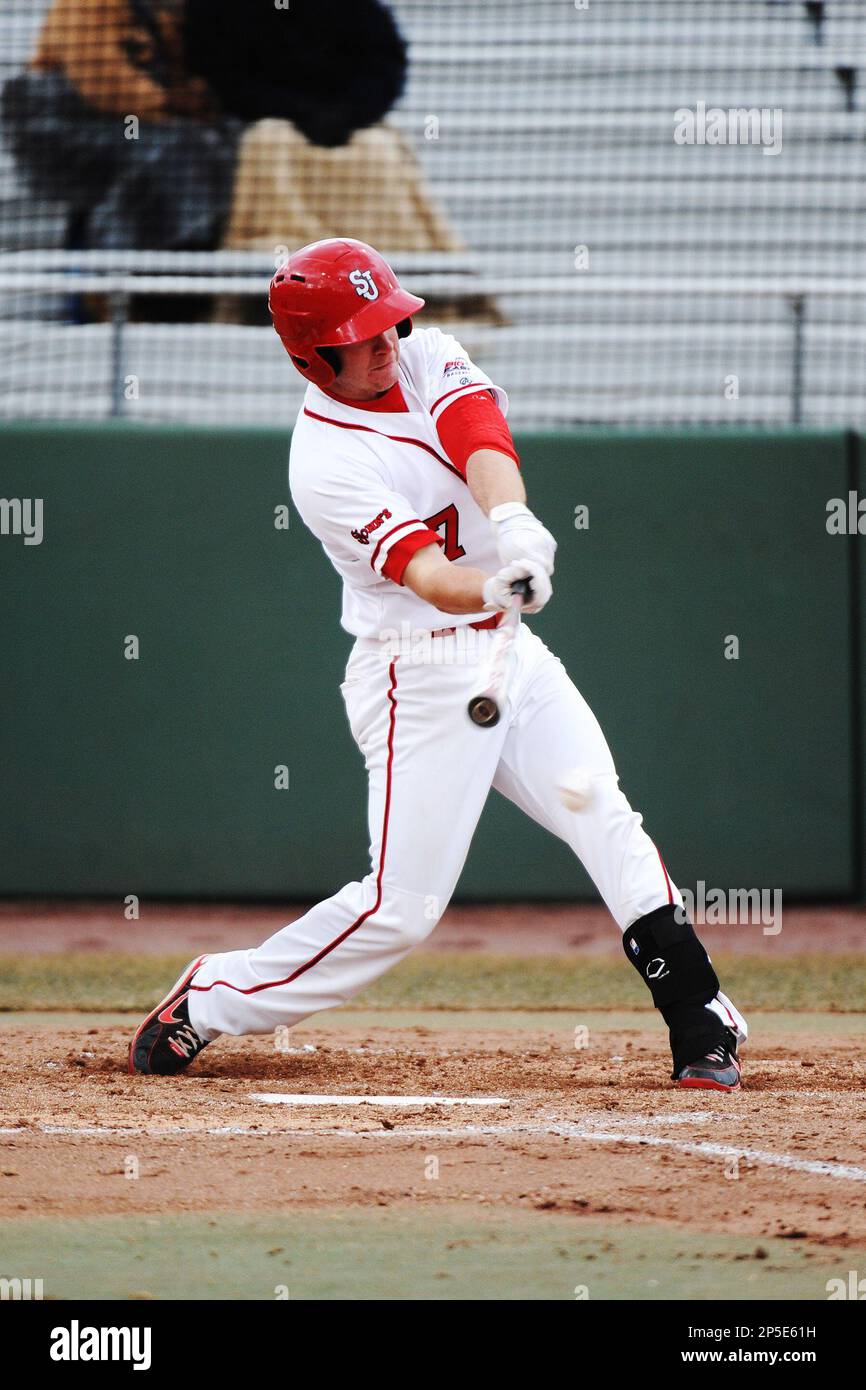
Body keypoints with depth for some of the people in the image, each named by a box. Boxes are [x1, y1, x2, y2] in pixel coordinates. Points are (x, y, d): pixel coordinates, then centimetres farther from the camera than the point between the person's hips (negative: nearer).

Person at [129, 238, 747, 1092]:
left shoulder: (426, 358, 2)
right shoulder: (325, 463, -17)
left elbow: (481, 442, -19)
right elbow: (427, 575, -29)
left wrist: (510, 519, -40)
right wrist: (495, 587, -51)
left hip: (507, 651, 6)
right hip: (422, 677, -6)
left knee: (610, 826, -5)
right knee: (402, 907, -7)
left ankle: (700, 1028, -3)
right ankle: (210, 1000, 6)